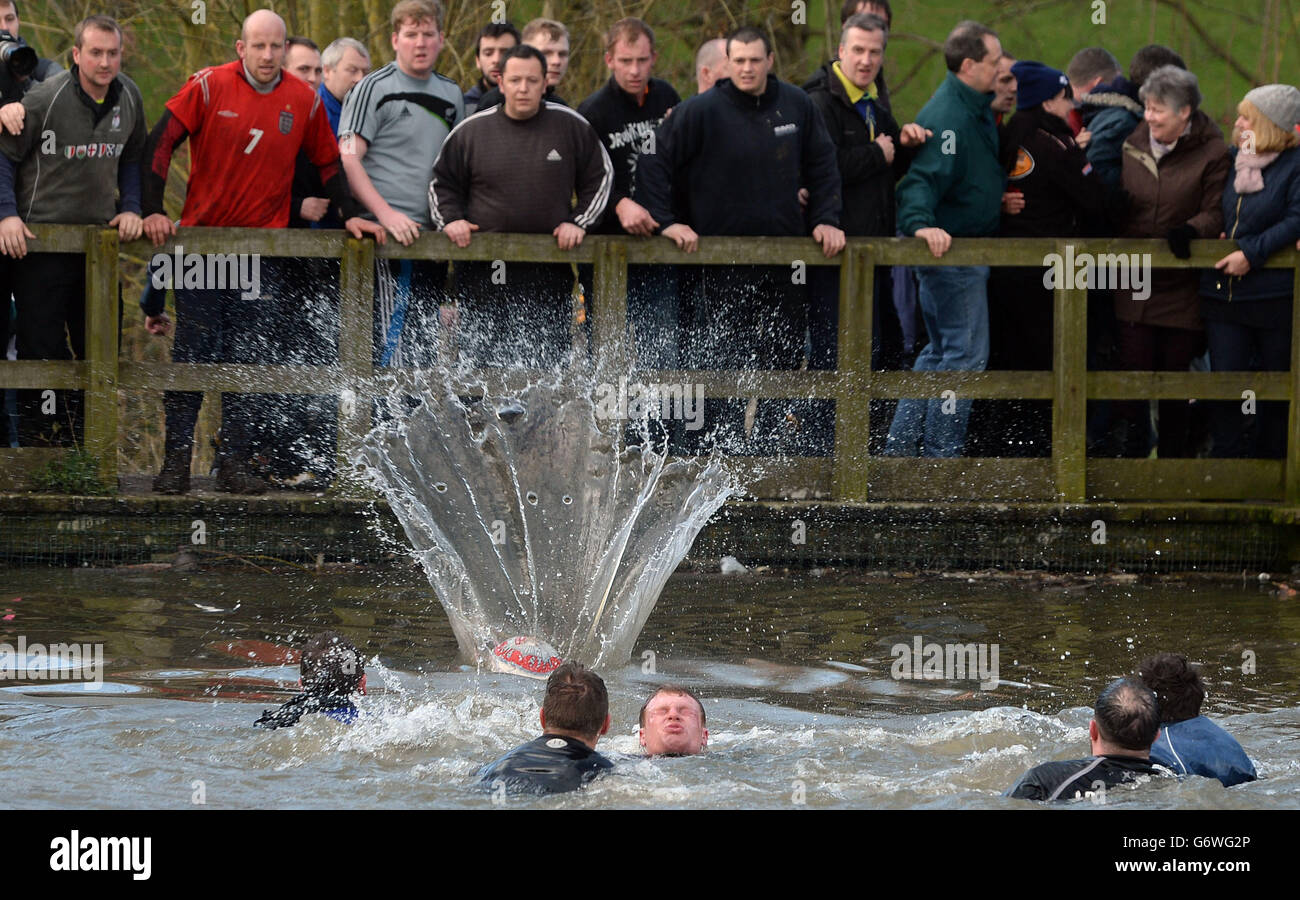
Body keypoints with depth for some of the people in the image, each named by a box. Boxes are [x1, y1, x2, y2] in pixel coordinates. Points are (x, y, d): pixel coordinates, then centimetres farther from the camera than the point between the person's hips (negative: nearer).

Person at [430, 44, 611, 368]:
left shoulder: (572, 127, 5)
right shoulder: (471, 130, 5)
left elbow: (599, 178, 14)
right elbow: (442, 184, 15)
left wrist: (579, 222, 3)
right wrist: (450, 220, -2)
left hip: (550, 272, 0)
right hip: (485, 274, 0)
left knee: (550, 357, 2)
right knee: (484, 357, -2)